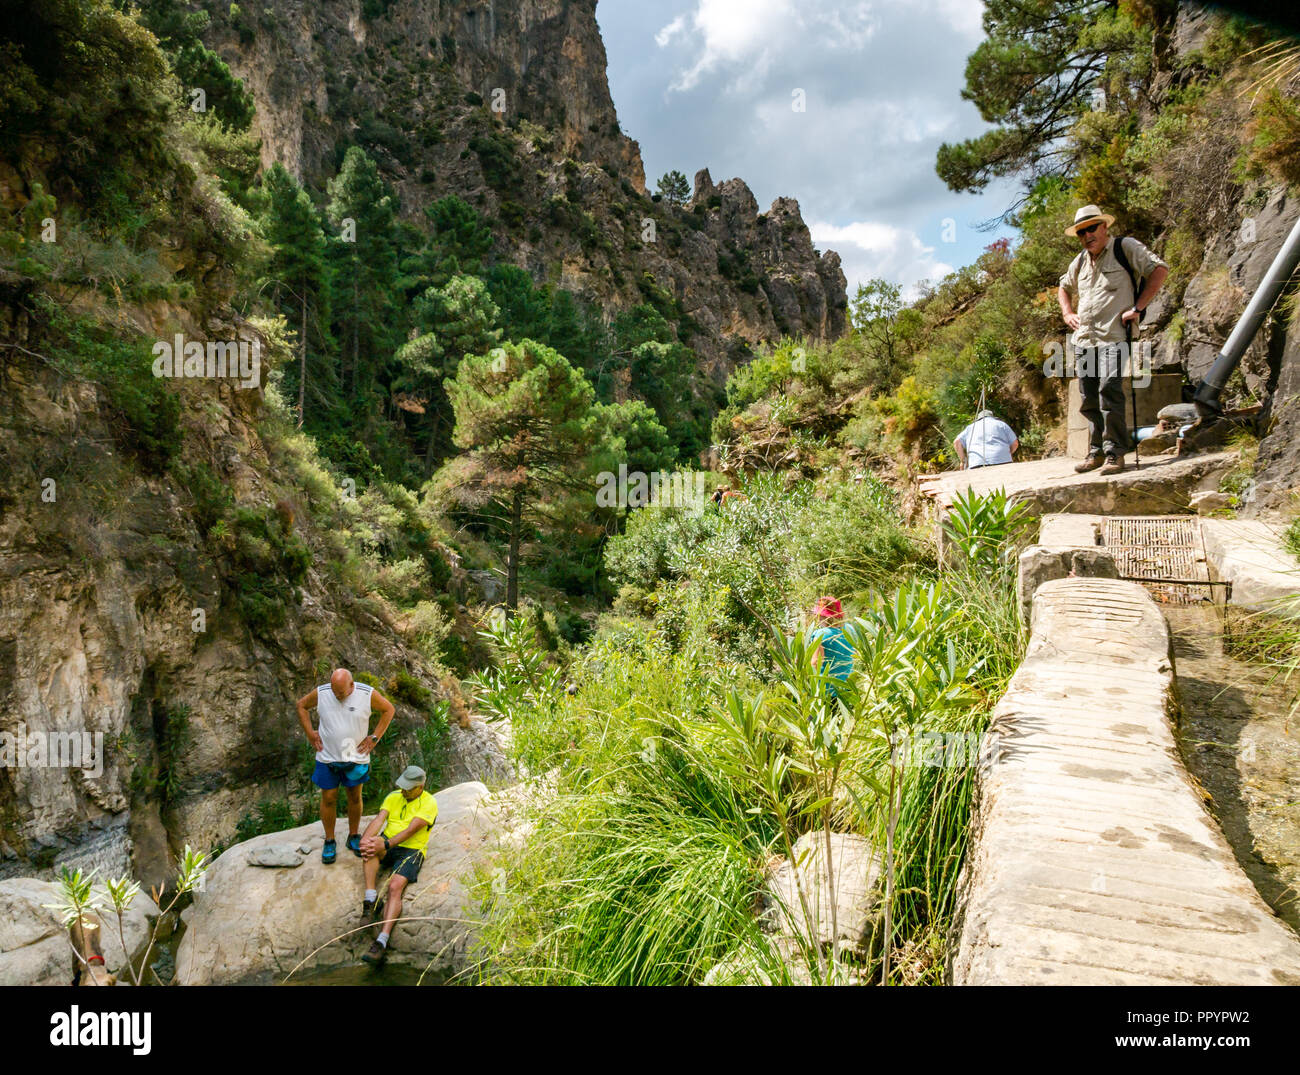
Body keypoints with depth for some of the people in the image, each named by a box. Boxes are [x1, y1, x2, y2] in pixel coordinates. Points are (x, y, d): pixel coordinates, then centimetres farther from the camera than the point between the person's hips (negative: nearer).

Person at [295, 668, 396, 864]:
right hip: (327, 757, 0)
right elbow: (301, 705, 8)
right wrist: (310, 733, 1)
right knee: (328, 799, 7)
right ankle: (329, 842, 24)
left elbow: (388, 709, 1)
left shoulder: (368, 694, -14)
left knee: (355, 798, 11)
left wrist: (375, 737, -3)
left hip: (356, 757, 0)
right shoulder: (321, 693, -12)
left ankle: (354, 837, 29)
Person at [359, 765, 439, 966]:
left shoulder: (428, 803, -4)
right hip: (386, 846, 4)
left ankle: (381, 943, -33)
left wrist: (386, 845, -26)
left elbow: (411, 830, -16)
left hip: (411, 850, -4)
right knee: (371, 844, -30)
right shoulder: (393, 797, 13)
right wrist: (365, 839, -21)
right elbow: (379, 819, -1)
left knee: (395, 887, -28)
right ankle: (370, 899, -31)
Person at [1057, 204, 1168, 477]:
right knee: (1089, 400, 6)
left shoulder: (1125, 247, 2)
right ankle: (1097, 451, 15)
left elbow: (1159, 269, -5)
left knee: (1109, 389, -19)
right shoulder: (1080, 262, 20)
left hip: (1114, 336, -6)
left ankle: (1115, 452, -15)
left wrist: (1137, 307, -11)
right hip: (1083, 339, 6)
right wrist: (1068, 313, 20)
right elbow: (1063, 287, 37)